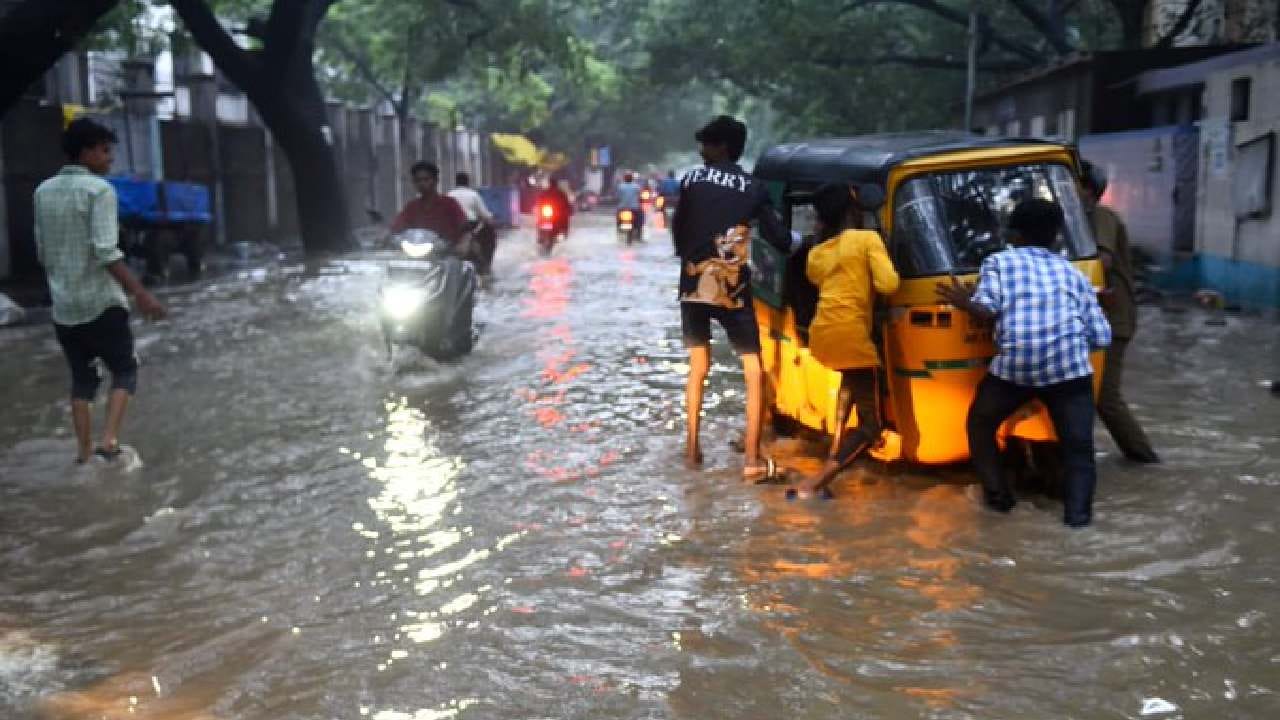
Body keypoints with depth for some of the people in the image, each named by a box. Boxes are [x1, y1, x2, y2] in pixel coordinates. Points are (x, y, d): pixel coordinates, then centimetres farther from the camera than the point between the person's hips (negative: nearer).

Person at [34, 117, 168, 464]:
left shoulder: (43, 191, 10)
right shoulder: (99, 189, -11)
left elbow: (42, 252, 15)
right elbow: (105, 251, -20)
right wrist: (141, 293, -20)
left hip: (63, 305, 6)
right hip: (101, 302, -6)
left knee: (82, 378, 15)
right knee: (125, 370, 8)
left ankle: (84, 451, 14)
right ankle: (109, 440, -6)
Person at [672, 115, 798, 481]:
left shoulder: (692, 179, 5)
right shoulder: (753, 188, 4)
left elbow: (678, 232, 8)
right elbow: (779, 238, 2)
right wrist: (793, 242, 25)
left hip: (694, 284, 2)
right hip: (733, 289, -2)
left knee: (697, 369, 18)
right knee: (754, 372, 4)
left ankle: (692, 448, 20)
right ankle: (753, 459, -4)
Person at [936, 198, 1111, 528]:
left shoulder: (999, 262, 14)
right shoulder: (1072, 271, 22)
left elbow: (987, 308, -4)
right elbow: (1101, 336, 17)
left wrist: (964, 301, 15)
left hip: (1013, 364, -1)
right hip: (1068, 365, 2)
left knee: (980, 425, 22)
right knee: (1077, 444, 12)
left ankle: (998, 495, 21)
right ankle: (1078, 510, -3)